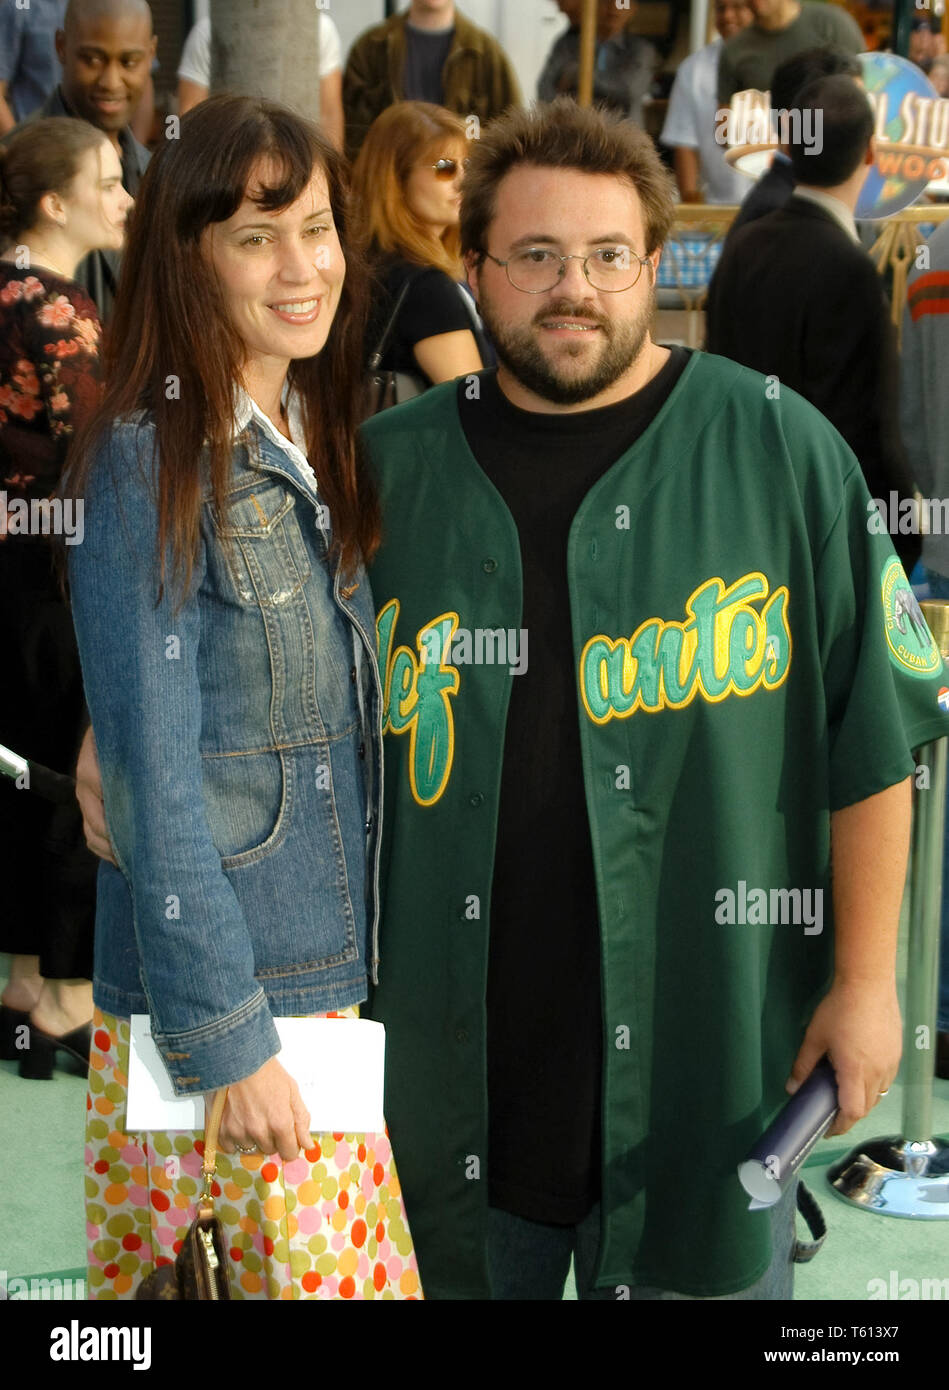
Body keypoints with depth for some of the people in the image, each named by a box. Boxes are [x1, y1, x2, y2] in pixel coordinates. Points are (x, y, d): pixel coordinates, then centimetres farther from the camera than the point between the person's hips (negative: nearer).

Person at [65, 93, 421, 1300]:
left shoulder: (319, 450, 9)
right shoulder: (149, 464, -13)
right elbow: (155, 781, -15)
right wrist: (227, 1038, -16)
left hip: (332, 974, 7)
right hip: (211, 1006, -7)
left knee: (357, 1264, 11)